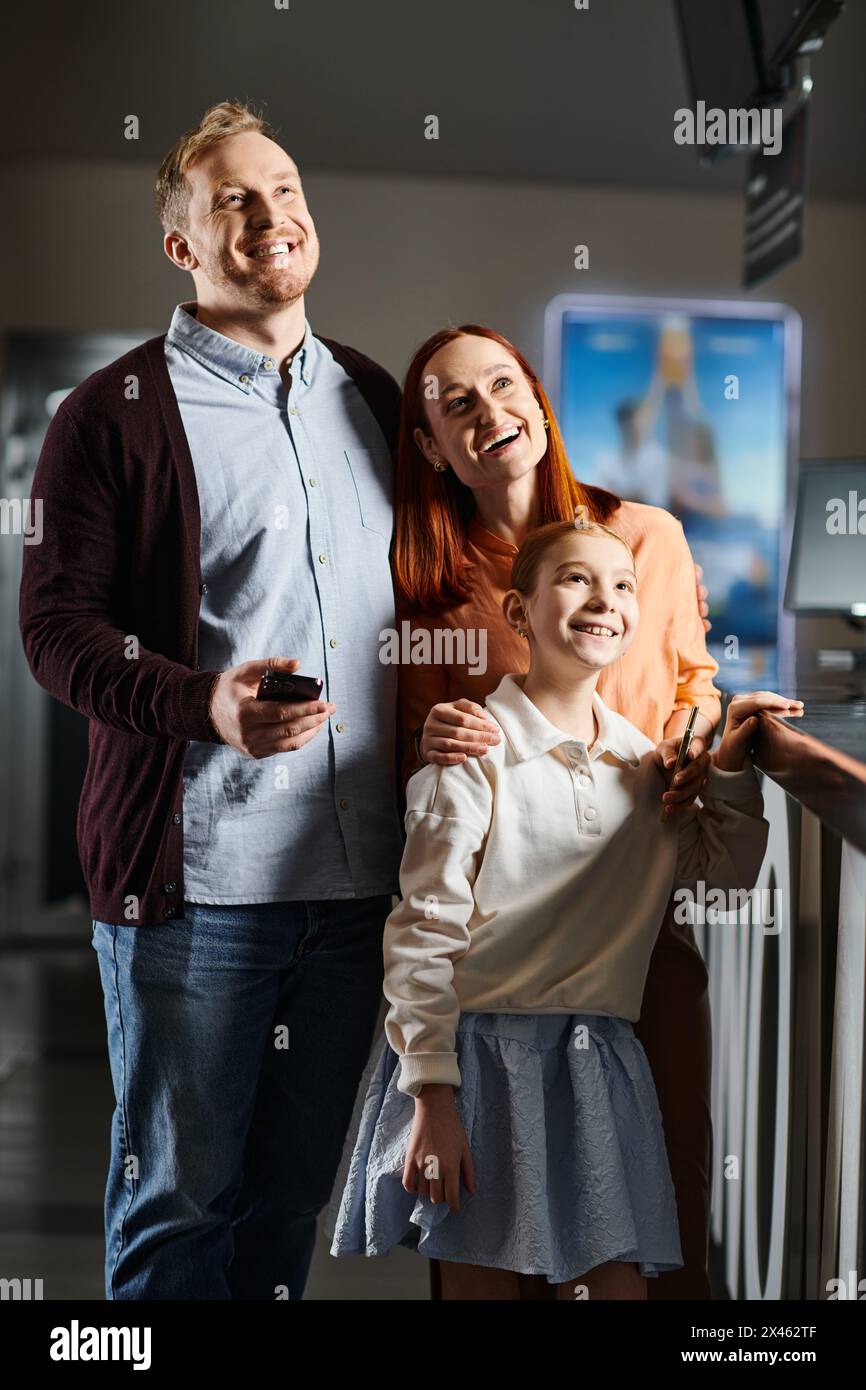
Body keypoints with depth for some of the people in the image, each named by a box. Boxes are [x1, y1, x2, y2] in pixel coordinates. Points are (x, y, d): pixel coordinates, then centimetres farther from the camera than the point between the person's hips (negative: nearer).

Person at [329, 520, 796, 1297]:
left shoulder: (639, 759, 9)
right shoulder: (475, 751, -9)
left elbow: (724, 869, 22)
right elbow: (424, 933, -11)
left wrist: (731, 773, 6)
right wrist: (431, 1092, -15)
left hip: (596, 1063, 5)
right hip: (478, 1051, -5)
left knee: (616, 1281, 1)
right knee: (480, 1281, 3)